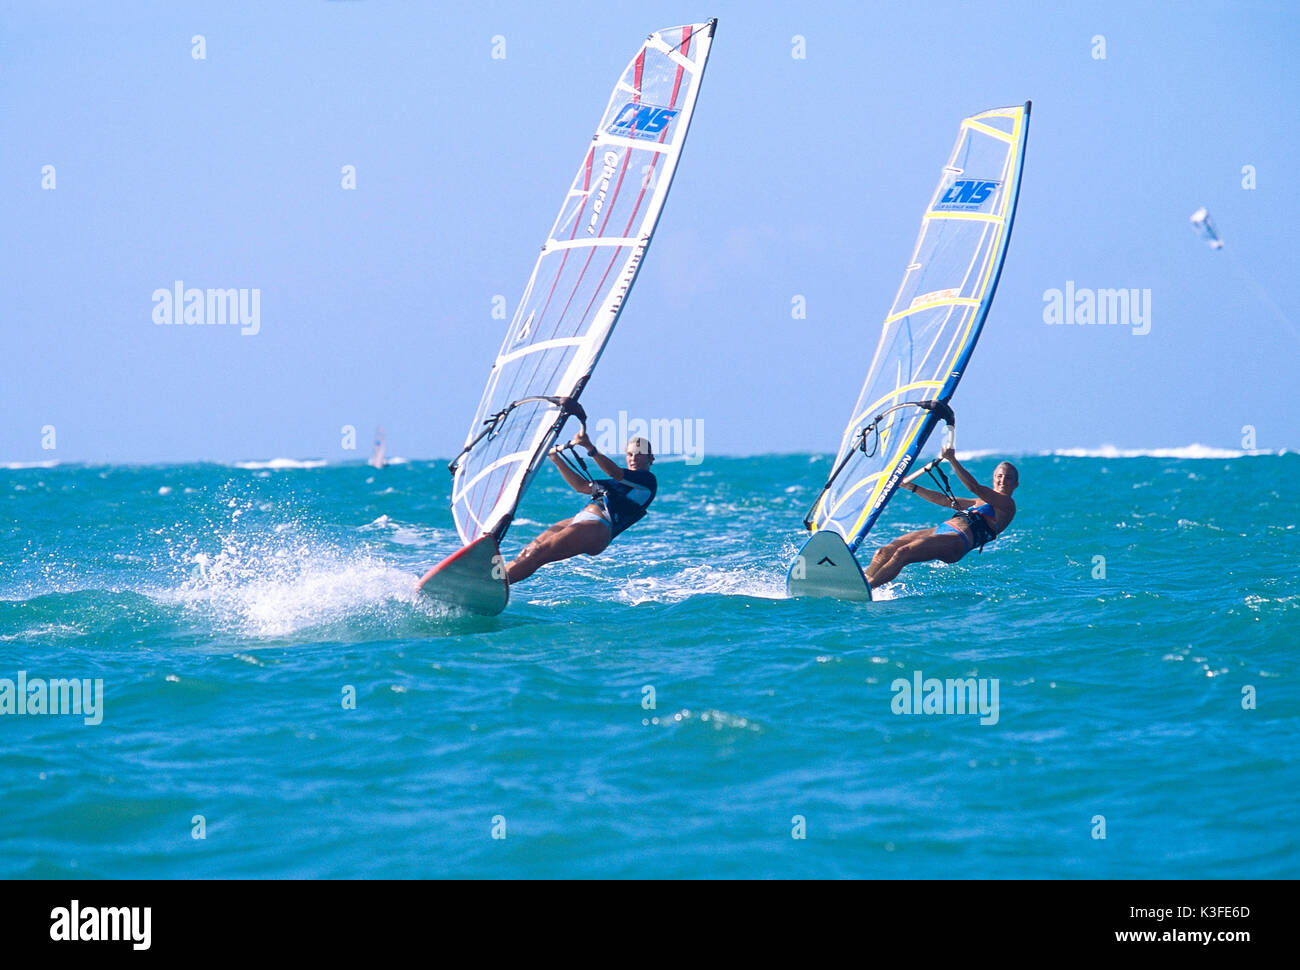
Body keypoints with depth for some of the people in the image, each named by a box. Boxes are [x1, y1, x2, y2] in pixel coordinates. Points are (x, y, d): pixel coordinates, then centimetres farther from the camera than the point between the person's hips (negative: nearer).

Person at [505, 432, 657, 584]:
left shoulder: (648, 479, 5)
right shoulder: (619, 482, 32)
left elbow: (615, 473, -12)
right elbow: (581, 486, 37)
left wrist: (590, 447, -24)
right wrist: (556, 459, 28)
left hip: (599, 528, -9)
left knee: (538, 553, -23)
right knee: (529, 551, -9)